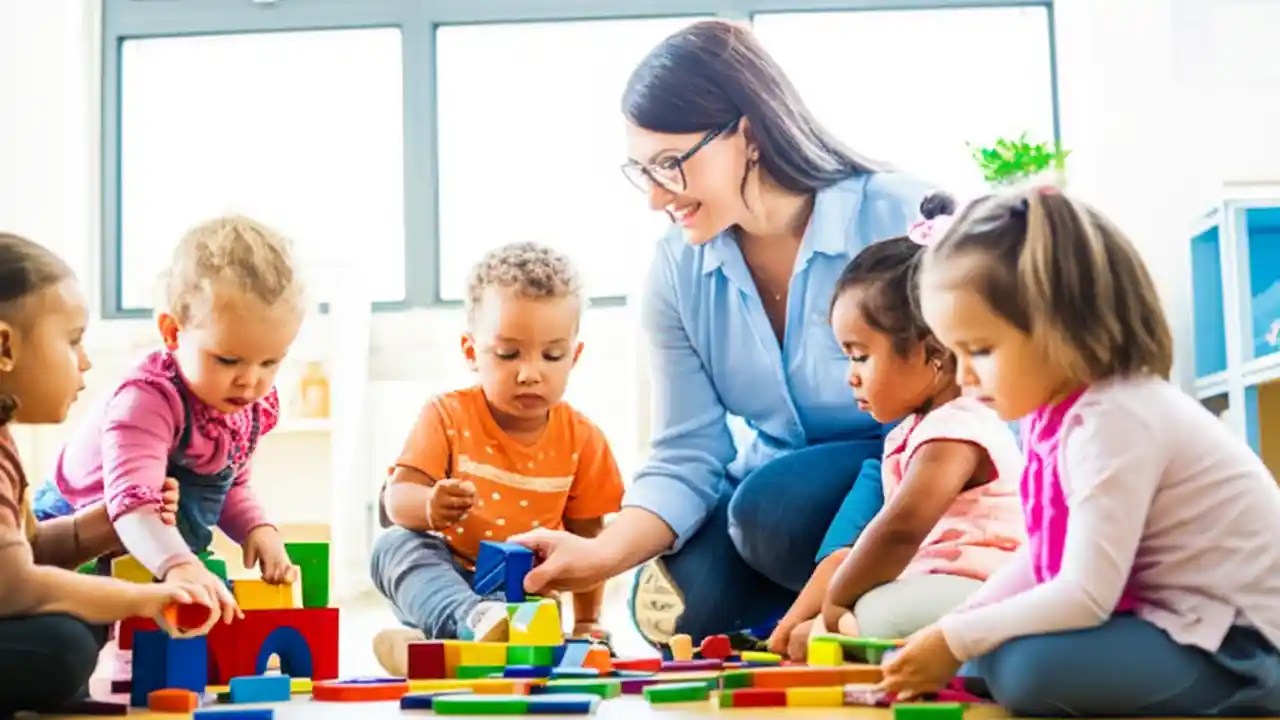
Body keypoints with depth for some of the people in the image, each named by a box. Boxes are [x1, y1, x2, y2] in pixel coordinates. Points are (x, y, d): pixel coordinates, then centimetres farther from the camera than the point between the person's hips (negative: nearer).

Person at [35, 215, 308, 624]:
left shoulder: (254, 405, -7)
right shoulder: (148, 399, -32)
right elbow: (133, 499, -46)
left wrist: (258, 529, -13)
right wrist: (179, 566, -62)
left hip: (162, 558, 7)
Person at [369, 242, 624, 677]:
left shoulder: (581, 439, 0)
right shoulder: (448, 416, -6)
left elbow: (587, 537, 8)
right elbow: (397, 496, -17)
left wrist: (587, 620, 5)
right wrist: (430, 507, -41)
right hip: (444, 580, 0)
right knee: (395, 546, -33)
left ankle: (426, 646, -30)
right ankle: (473, 622, -58)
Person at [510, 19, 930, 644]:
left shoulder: (899, 222, -20)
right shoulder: (678, 270, -5)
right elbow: (686, 456, -5)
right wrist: (606, 552, -25)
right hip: (772, 486, 5)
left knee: (771, 510, -31)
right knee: (680, 604, -19)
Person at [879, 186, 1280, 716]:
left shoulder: (1114, 421, -25)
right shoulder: (1056, 409, 4)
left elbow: (1085, 596, -27)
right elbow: (1043, 556, 12)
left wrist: (958, 642, -18)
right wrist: (947, 631, 3)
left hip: (1237, 646, -10)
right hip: (1164, 618, 10)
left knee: (1026, 669, -27)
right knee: (988, 652, 7)